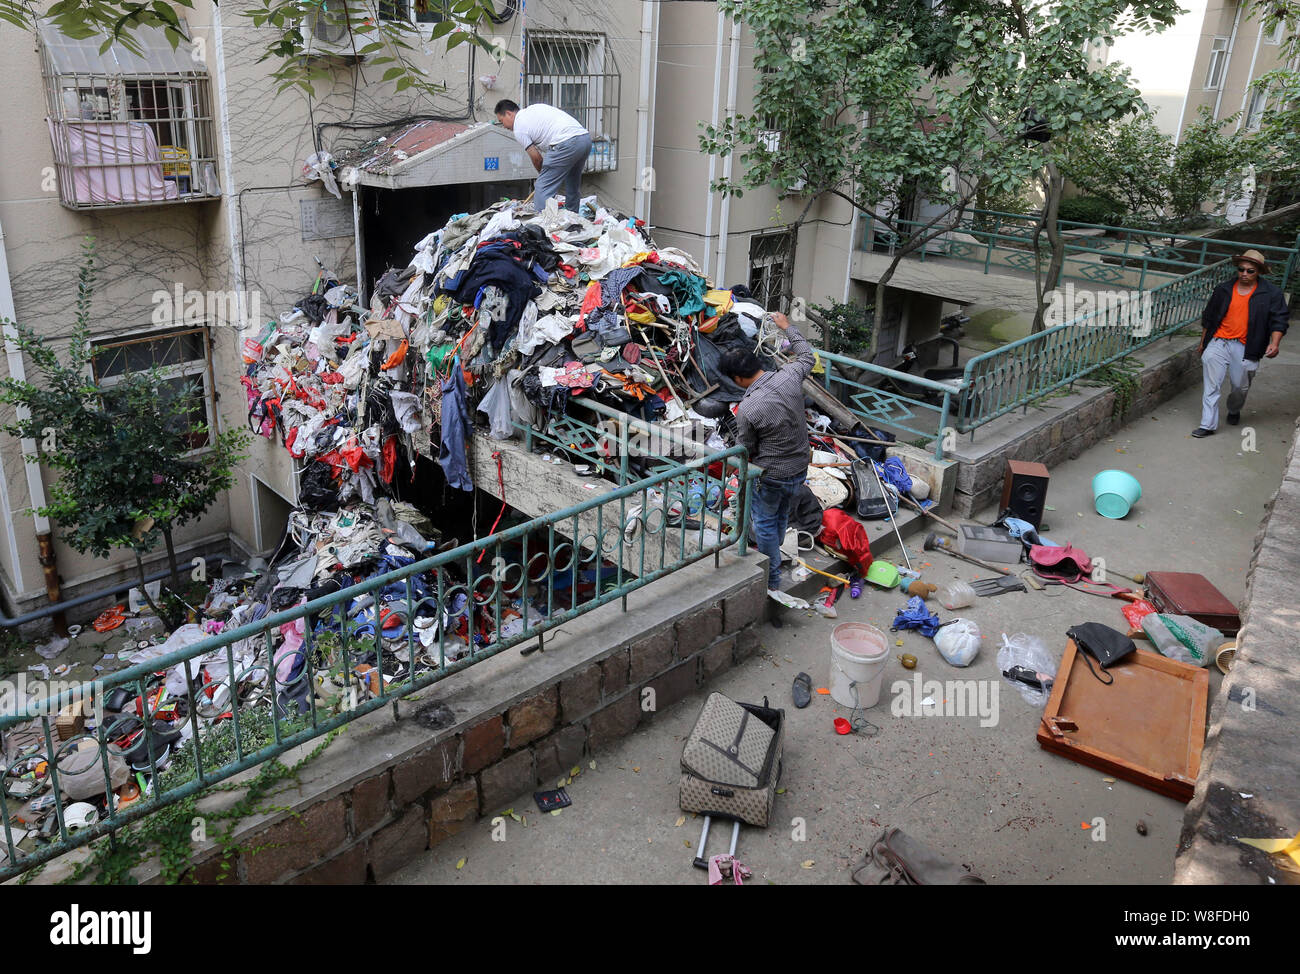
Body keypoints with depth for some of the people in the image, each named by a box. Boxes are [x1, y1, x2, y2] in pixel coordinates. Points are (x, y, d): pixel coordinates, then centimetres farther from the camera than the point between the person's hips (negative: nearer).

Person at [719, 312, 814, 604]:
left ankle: (772, 583, 24)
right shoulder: (789, 376, -15)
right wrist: (788, 327, 21)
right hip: (799, 470, 6)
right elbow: (807, 356, 8)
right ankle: (771, 560, 49)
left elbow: (748, 449, -12)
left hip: (771, 476, -6)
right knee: (781, 517, 27)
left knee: (765, 524, 15)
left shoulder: (746, 409, -28)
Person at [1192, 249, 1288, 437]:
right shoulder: (1224, 289, 8)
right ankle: (1207, 425, -4)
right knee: (1210, 385, -7)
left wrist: (1274, 343, -14)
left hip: (1245, 348, -1)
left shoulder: (1271, 293, 2)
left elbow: (1278, 321, 1)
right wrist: (1203, 343, 19)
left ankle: (1234, 411, 40)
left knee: (1241, 386, 8)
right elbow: (1208, 318, 17)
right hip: (1218, 342, 1)